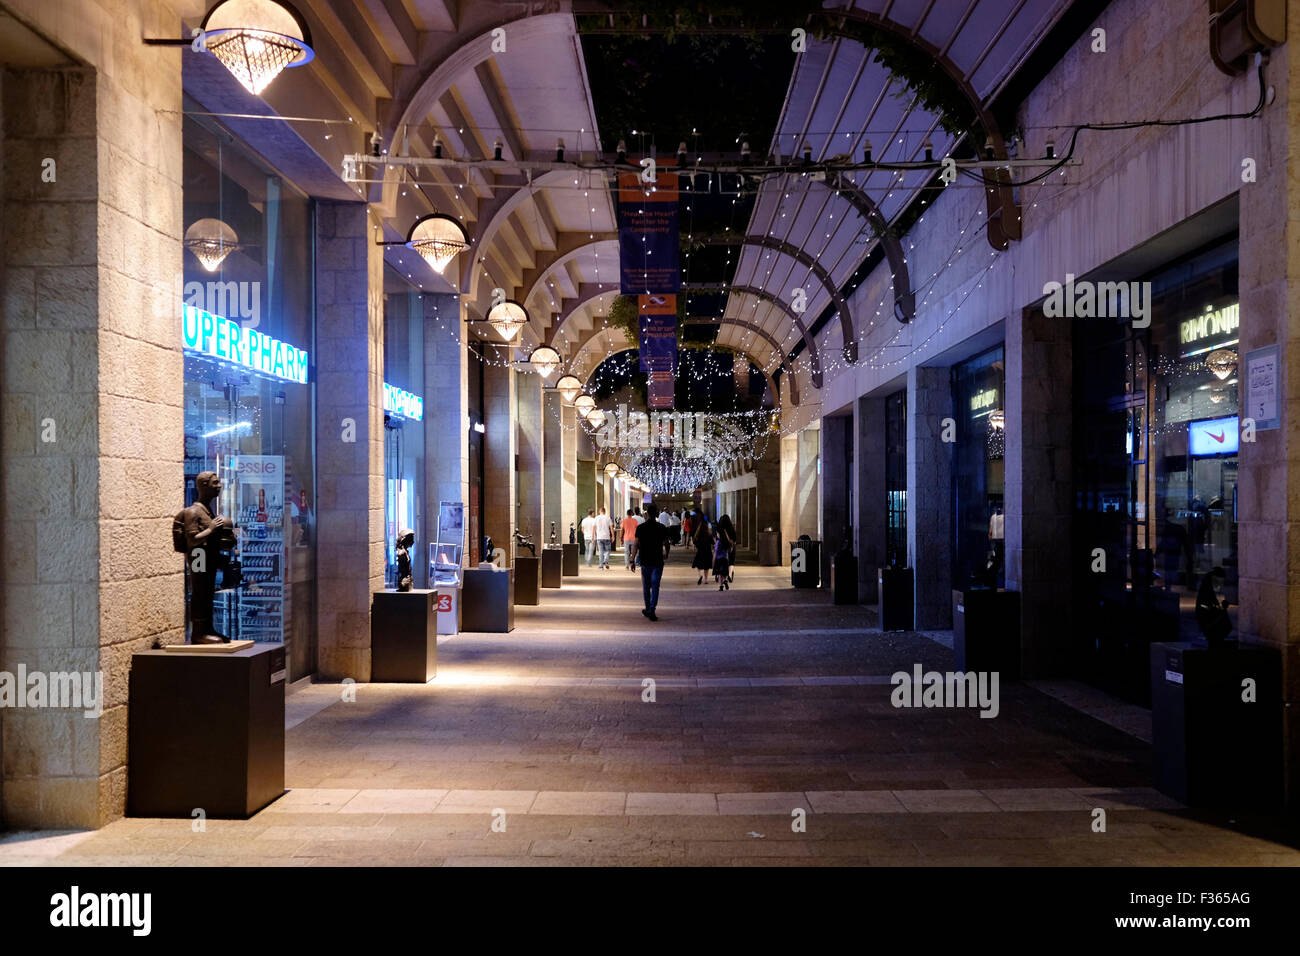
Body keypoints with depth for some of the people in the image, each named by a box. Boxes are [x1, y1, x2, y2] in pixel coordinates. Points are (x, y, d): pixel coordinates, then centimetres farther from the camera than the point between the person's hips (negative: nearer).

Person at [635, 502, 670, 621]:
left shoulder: (640, 527, -3)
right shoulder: (661, 528, -4)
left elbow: (636, 545, -5)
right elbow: (666, 543, 3)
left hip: (645, 561, 1)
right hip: (657, 561, -1)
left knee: (646, 586, 15)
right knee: (655, 586, -1)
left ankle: (648, 609, 25)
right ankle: (651, 610, -11)